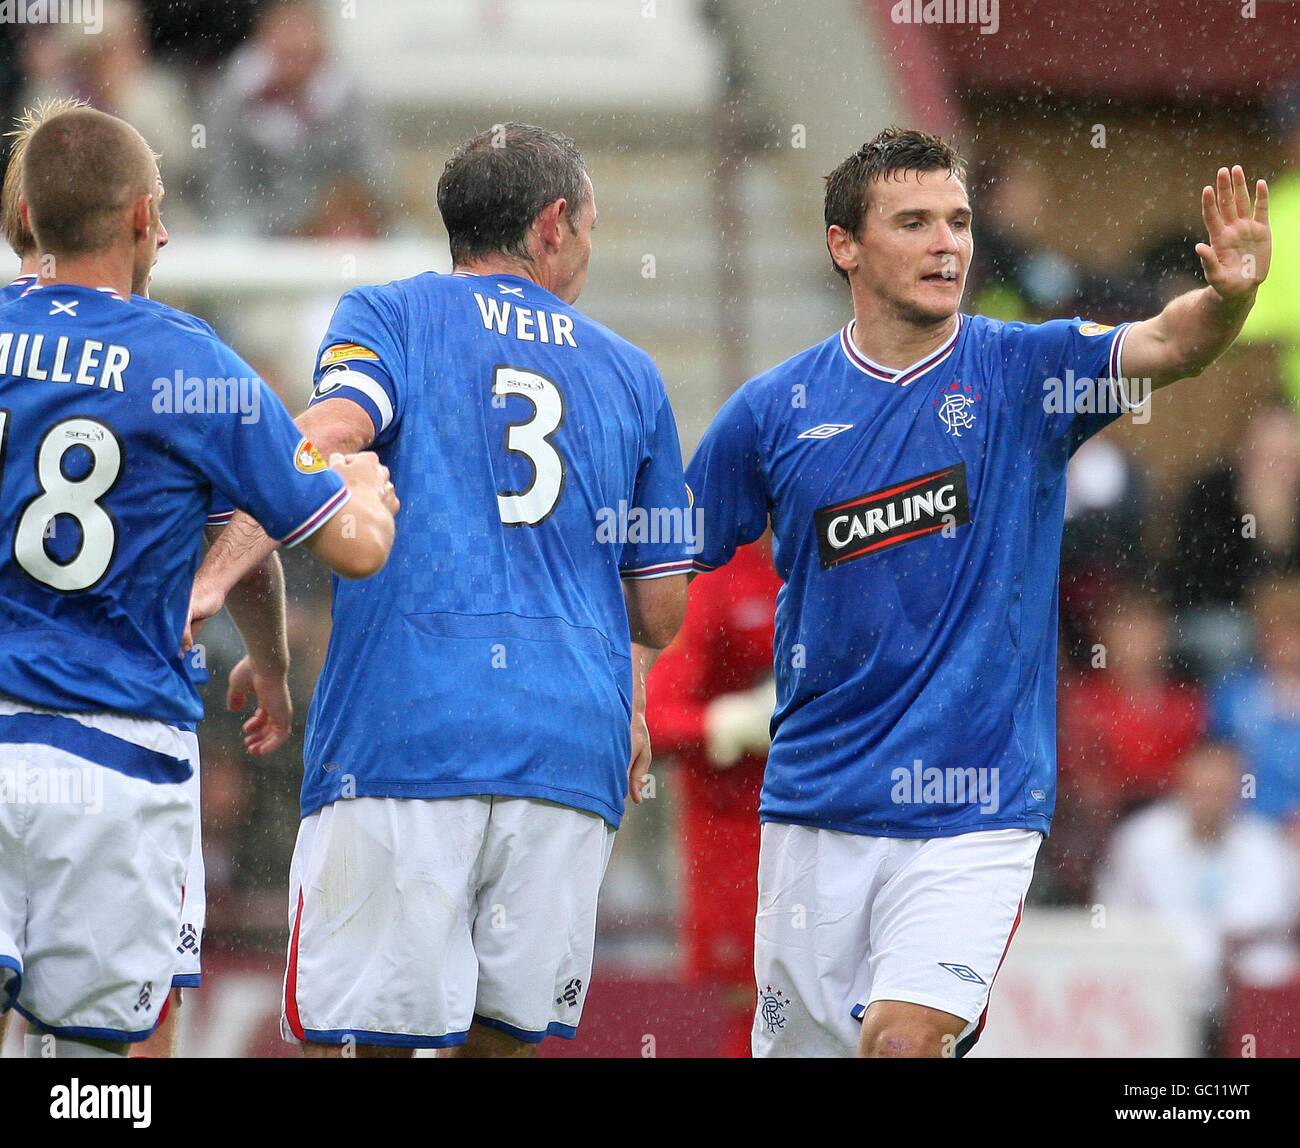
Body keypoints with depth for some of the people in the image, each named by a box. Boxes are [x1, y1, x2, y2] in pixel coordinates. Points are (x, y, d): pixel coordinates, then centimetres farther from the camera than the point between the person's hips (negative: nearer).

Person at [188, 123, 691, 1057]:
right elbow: (662, 611, 22)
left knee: (358, 1039, -5)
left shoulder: (390, 315, 11)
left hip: (402, 732, -3)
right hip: (574, 753, 3)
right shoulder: (630, 374, 20)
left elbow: (330, 437, -11)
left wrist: (213, 577, -19)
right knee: (502, 1038, 10)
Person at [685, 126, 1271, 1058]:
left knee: (904, 1040, -19)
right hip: (816, 806, 3)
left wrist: (1228, 294, -41)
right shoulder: (772, 413, 1)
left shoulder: (1025, 371, -3)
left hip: (973, 814, -3)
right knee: (798, 1045, 11)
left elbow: (1168, 345, -21)